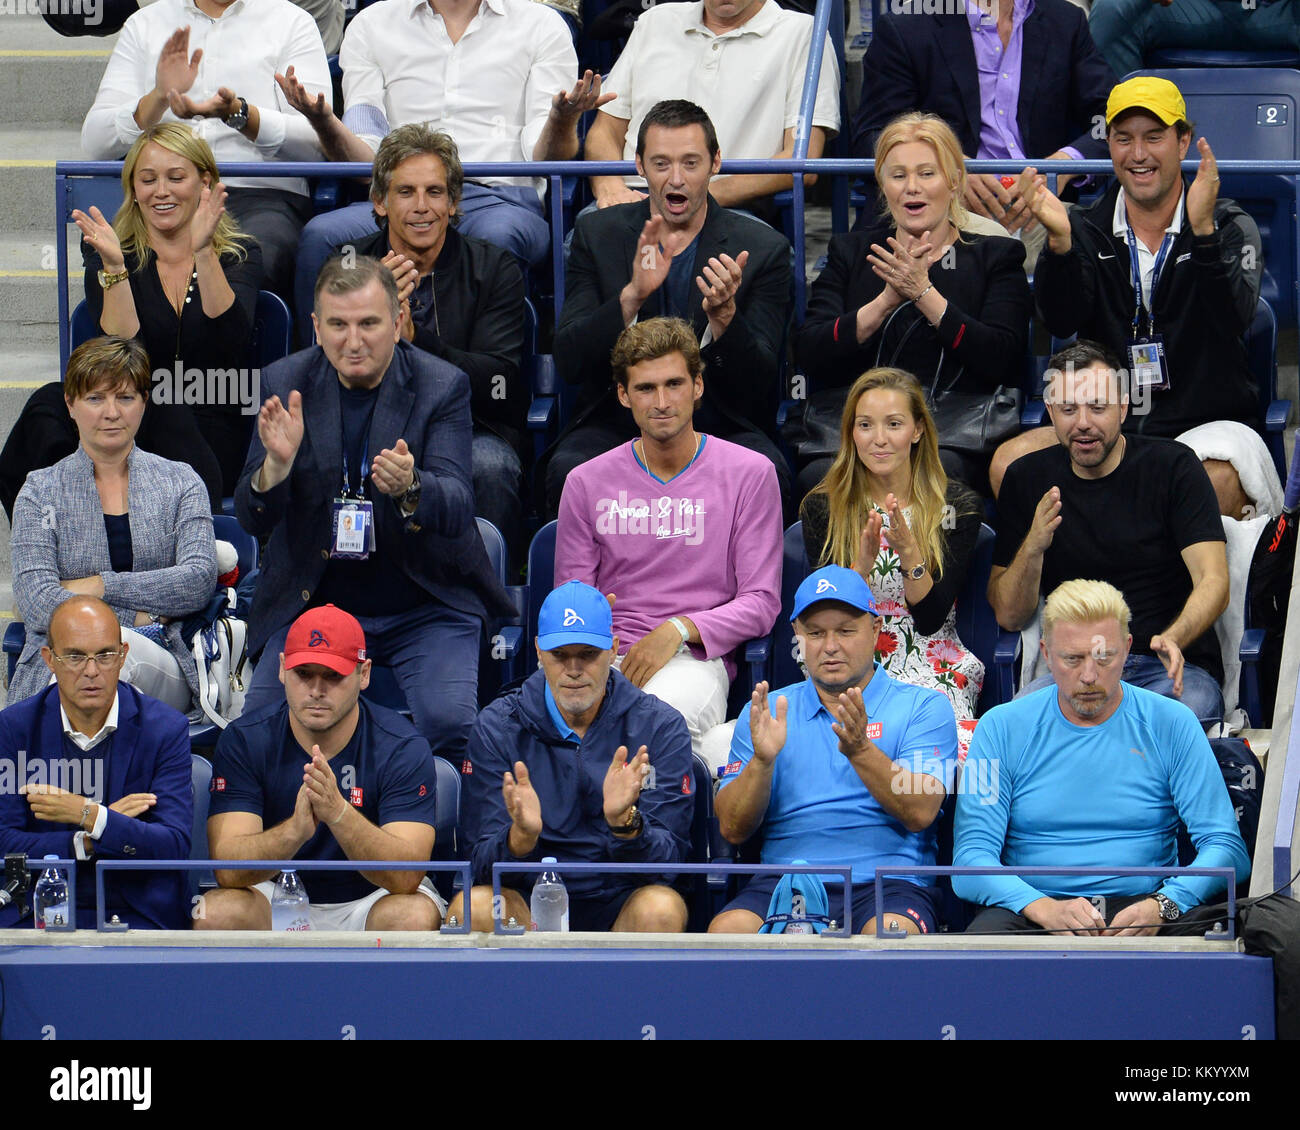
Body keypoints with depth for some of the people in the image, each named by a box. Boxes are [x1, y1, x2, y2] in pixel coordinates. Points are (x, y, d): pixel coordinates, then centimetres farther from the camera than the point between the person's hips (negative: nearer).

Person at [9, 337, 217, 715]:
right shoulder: (40, 492, 12)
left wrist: (100, 587, -6)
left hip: (163, 669, 1)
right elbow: (36, 603, -2)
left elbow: (200, 580, -1)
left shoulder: (180, 483, 16)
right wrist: (140, 617, -9)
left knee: (128, 653, -36)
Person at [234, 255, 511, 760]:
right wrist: (277, 462, -28)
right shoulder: (285, 384, -2)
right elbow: (253, 520, -5)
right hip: (312, 603, 2)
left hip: (426, 606, -2)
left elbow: (458, 510, -17)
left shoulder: (442, 386, -7)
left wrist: (410, 488, -41)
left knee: (449, 722, -26)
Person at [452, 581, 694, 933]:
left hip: (619, 906, -1)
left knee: (660, 909, -33)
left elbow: (667, 859, -7)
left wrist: (625, 822, -29)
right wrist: (522, 836, -29)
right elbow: (483, 864, -5)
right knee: (473, 907, -30)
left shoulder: (660, 727, 0)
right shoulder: (497, 727, 1)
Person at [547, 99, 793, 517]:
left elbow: (761, 384, -4)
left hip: (721, 428, 0)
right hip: (615, 426, 0)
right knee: (568, 472, -33)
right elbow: (568, 361, -4)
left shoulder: (763, 249, 3)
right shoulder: (598, 234, 7)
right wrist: (633, 294, -20)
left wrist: (723, 314, -24)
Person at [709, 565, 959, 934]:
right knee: (727, 931, -30)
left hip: (886, 886, -2)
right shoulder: (765, 713, 18)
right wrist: (763, 760, -9)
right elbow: (733, 830, 9)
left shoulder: (923, 708, 10)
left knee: (888, 933, -37)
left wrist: (860, 750, -20)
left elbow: (920, 813, -5)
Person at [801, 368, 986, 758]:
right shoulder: (822, 507, 6)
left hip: (934, 670, 0)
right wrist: (864, 559, -20)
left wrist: (909, 551, -19)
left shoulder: (957, 506, 4)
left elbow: (931, 619, -2)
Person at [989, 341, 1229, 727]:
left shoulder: (1172, 466, 1)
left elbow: (1213, 581, -9)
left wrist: (1172, 639, -31)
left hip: (1170, 668, -2)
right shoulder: (1027, 479, 8)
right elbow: (1009, 617, 7)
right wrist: (1033, 547, -14)